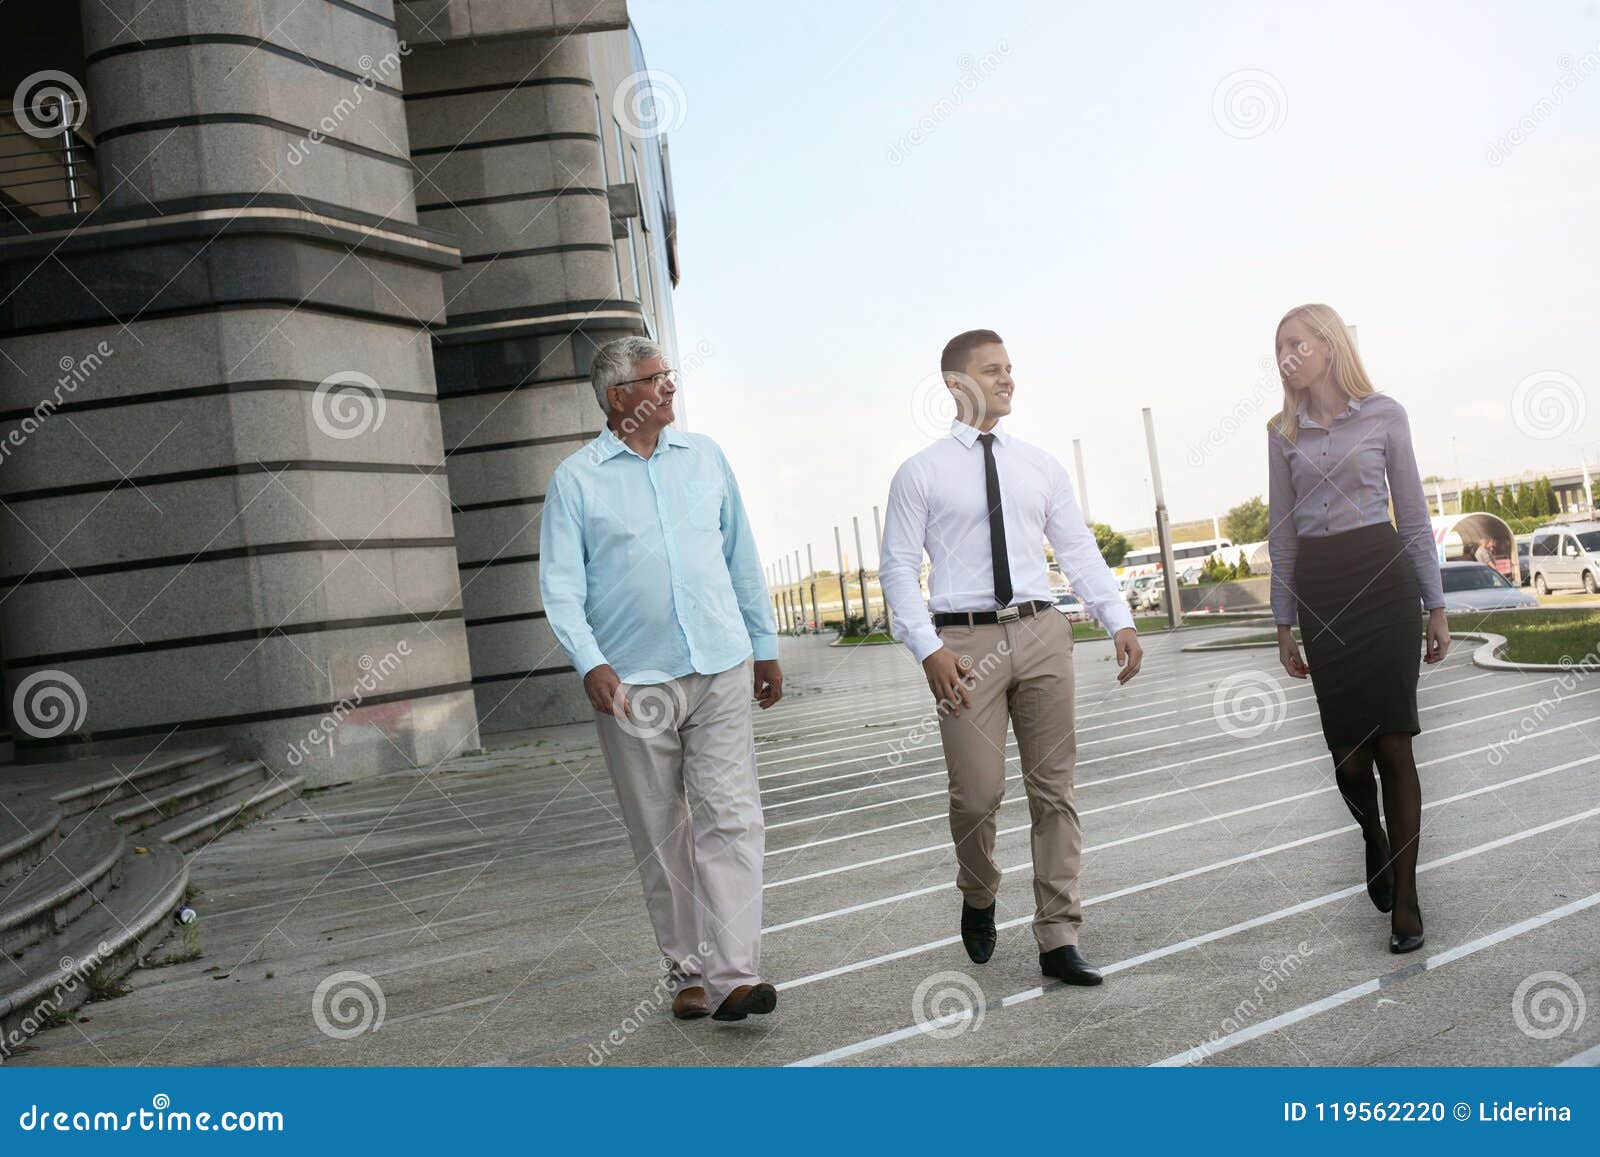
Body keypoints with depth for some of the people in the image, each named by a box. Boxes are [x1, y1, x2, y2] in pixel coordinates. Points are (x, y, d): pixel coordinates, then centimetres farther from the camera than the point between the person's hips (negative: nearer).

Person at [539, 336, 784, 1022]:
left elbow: (741, 559, 18)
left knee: (730, 819, -9)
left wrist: (765, 645, 17)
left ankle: (731, 974, -10)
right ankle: (688, 972, 17)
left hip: (721, 668, 2)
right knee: (660, 837, 5)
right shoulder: (576, 480, 3)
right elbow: (561, 586, -3)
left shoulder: (704, 457, 13)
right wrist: (591, 664, -18)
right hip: (633, 683, -2)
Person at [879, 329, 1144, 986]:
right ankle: (978, 901, 27)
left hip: (1040, 635, 4)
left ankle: (1058, 940, 13)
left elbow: (1079, 552, 11)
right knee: (978, 793, -5)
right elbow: (898, 568, 0)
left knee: (1053, 789, 5)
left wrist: (1119, 621, -2)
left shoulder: (1039, 466, 13)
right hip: (965, 642, -3)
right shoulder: (921, 473, 3)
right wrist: (928, 649, -12)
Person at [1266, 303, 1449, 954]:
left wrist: (1435, 605, 2)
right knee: (1348, 747, 3)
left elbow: (1413, 513, 5)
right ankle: (1375, 846, 34)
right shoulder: (1282, 432, 9)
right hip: (1317, 589, 2)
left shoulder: (1384, 415, 3)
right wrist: (1284, 623, 9)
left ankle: (1404, 897, 2)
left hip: (1382, 578, -2)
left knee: (1392, 740, -5)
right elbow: (1282, 531, 11)